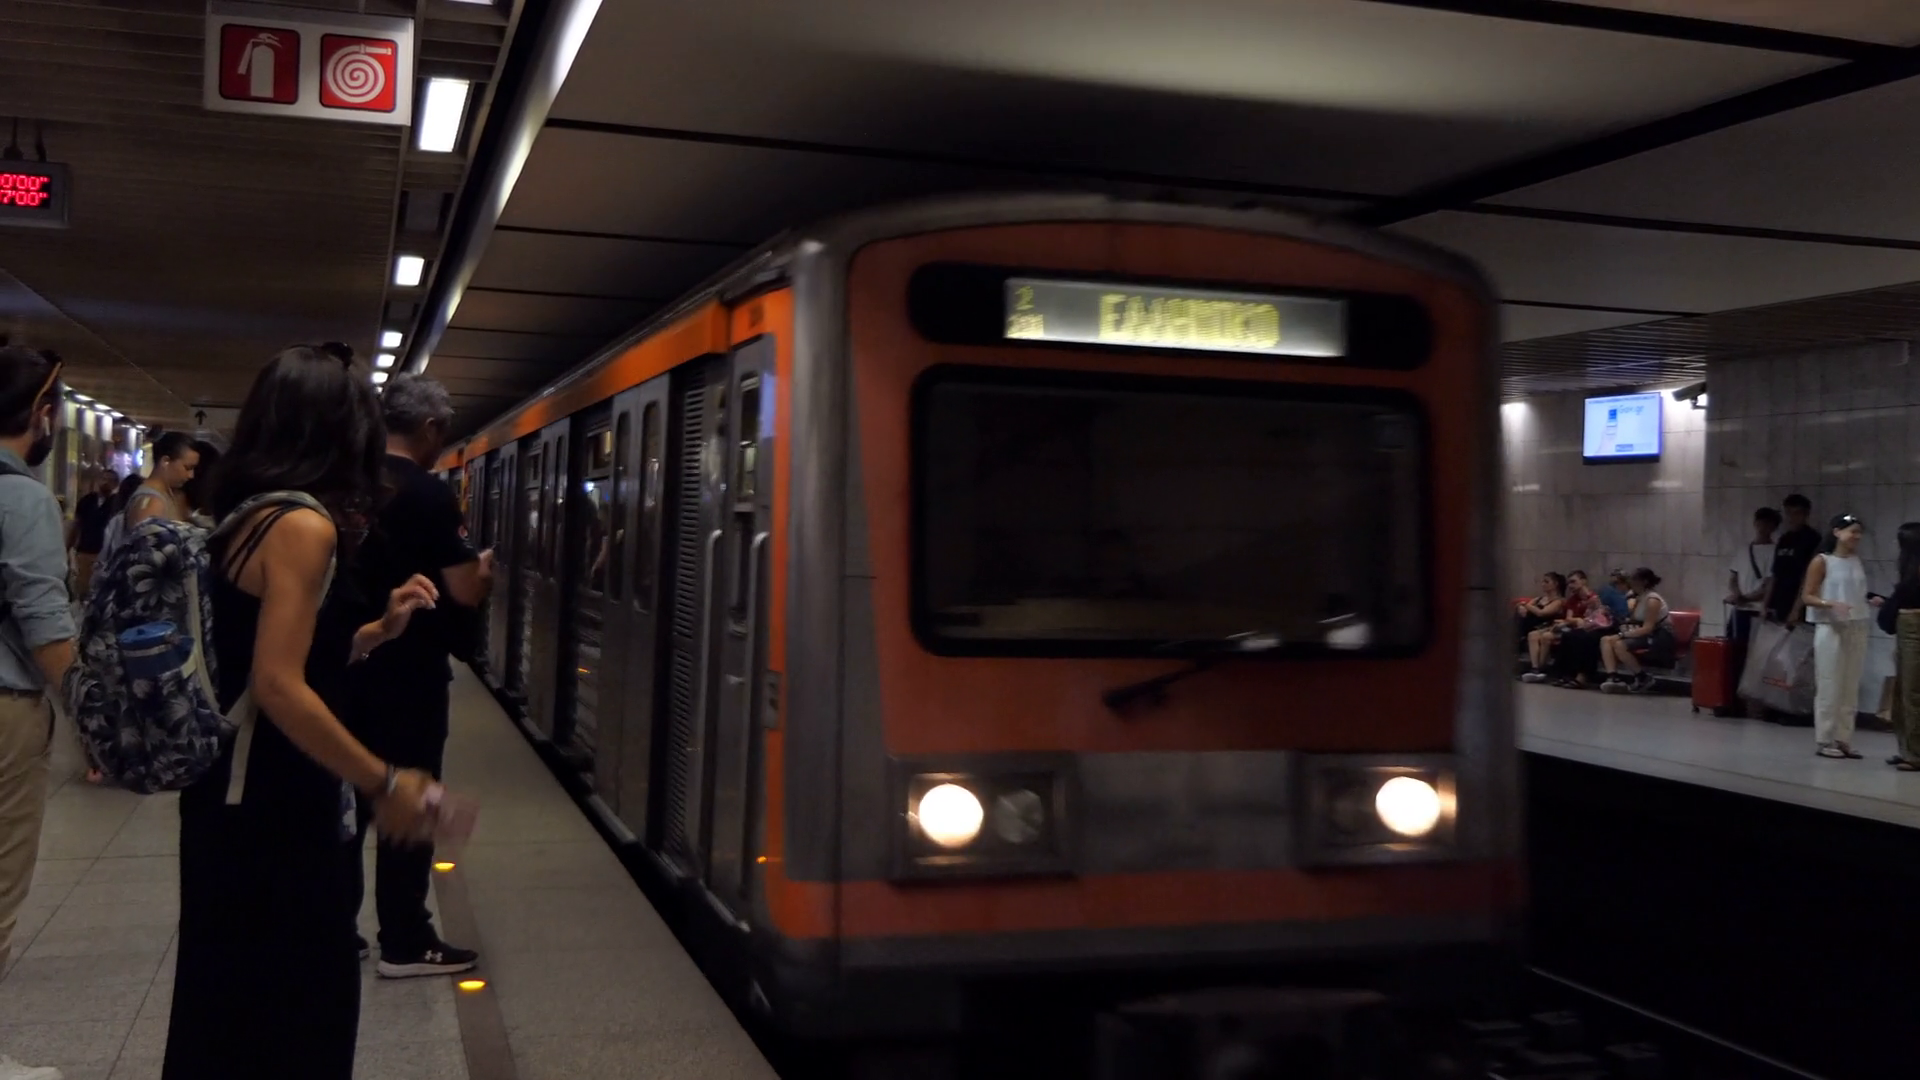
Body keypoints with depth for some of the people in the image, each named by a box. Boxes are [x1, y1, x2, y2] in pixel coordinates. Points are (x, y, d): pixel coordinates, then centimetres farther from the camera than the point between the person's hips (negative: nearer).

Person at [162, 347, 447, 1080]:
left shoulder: (248, 518, 10)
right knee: (289, 1008, 3)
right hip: (277, 808, -9)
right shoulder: (304, 525, -18)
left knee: (230, 1002, 19)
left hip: (234, 795, 9)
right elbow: (279, 687, -24)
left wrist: (380, 628, 13)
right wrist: (385, 783, -20)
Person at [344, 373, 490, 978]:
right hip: (410, 672, -7)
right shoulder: (429, 495, -15)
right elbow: (466, 594, -16)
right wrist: (484, 570, 4)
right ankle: (404, 943, 6)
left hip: (349, 663, 7)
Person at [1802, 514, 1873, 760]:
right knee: (1829, 687, -4)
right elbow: (1807, 597, -8)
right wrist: (1831, 604, -23)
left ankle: (1844, 739, 11)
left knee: (1851, 688, 5)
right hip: (1831, 629, -6)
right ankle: (1824, 741, 3)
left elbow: (1859, 594, 18)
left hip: (1857, 629, 6)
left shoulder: (1857, 561, 11)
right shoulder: (1821, 561, -5)